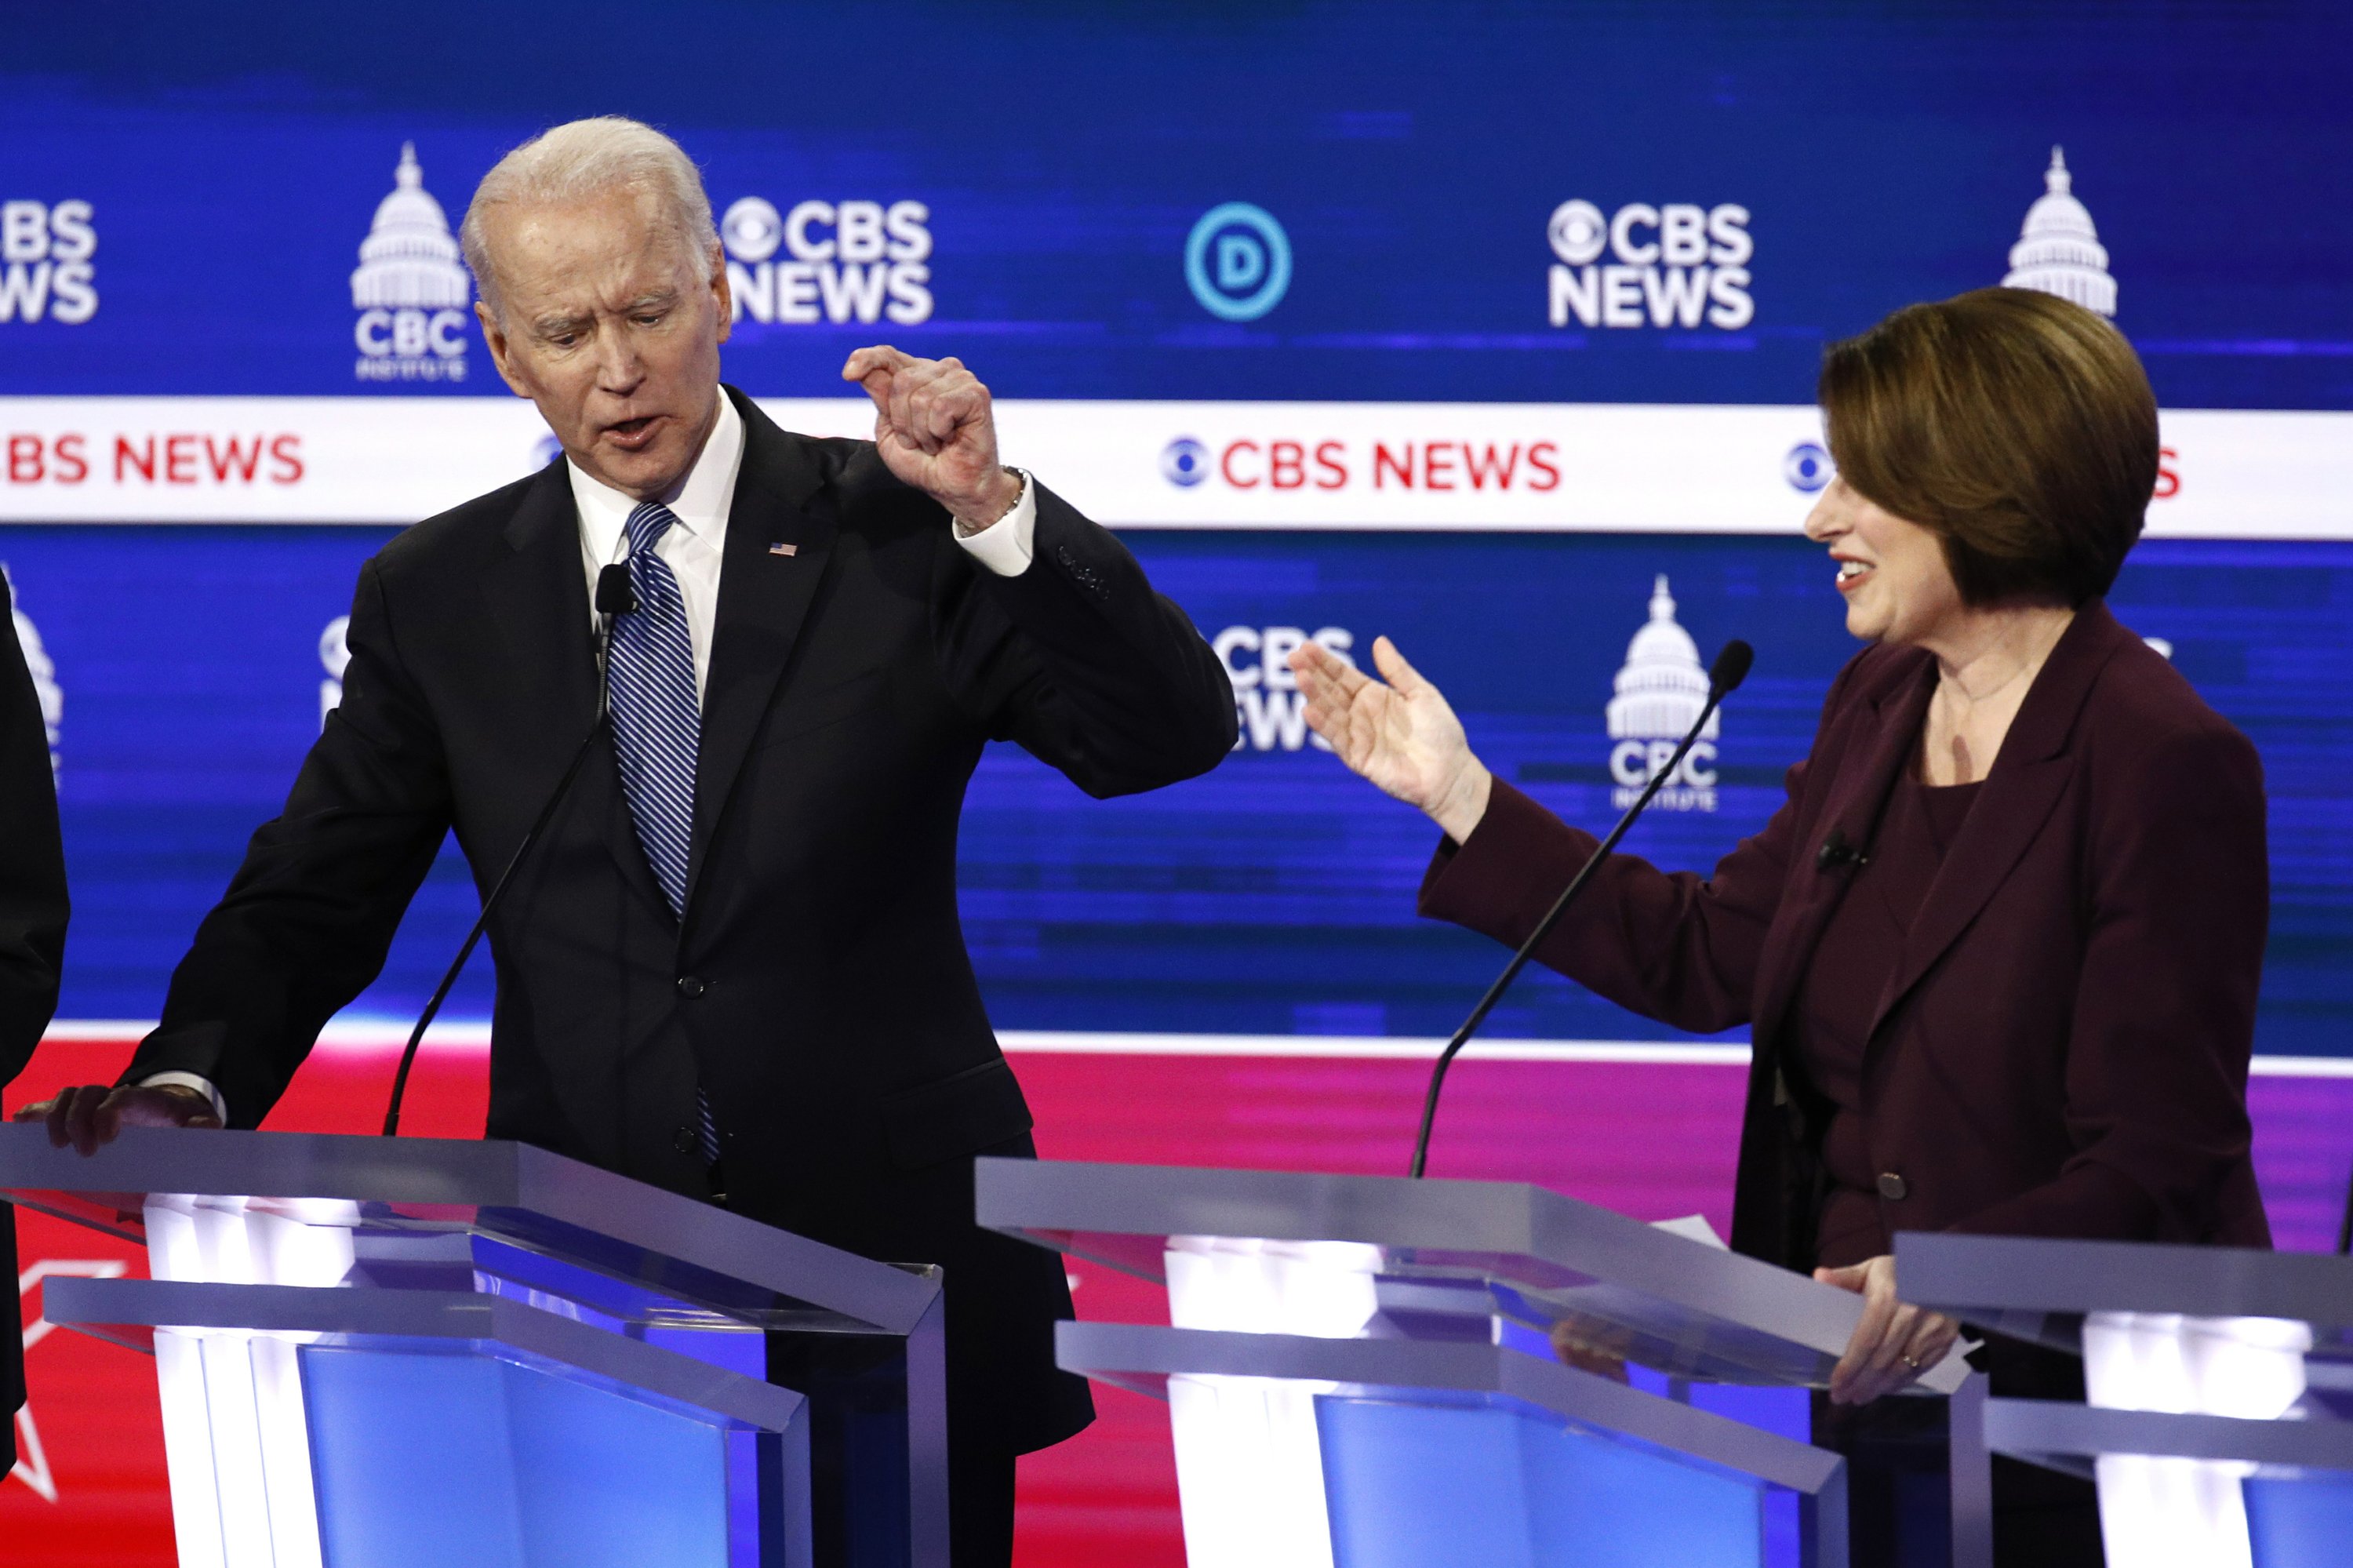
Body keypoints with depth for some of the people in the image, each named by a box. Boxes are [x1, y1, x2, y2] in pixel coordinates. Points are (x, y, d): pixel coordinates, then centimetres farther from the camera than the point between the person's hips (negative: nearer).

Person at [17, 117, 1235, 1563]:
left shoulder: (894, 537, 1)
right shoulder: (439, 599, 7)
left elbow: (1174, 736, -8)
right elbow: (313, 898, 6)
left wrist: (996, 512, -22)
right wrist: (186, 1089, -14)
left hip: (890, 1277, -1)